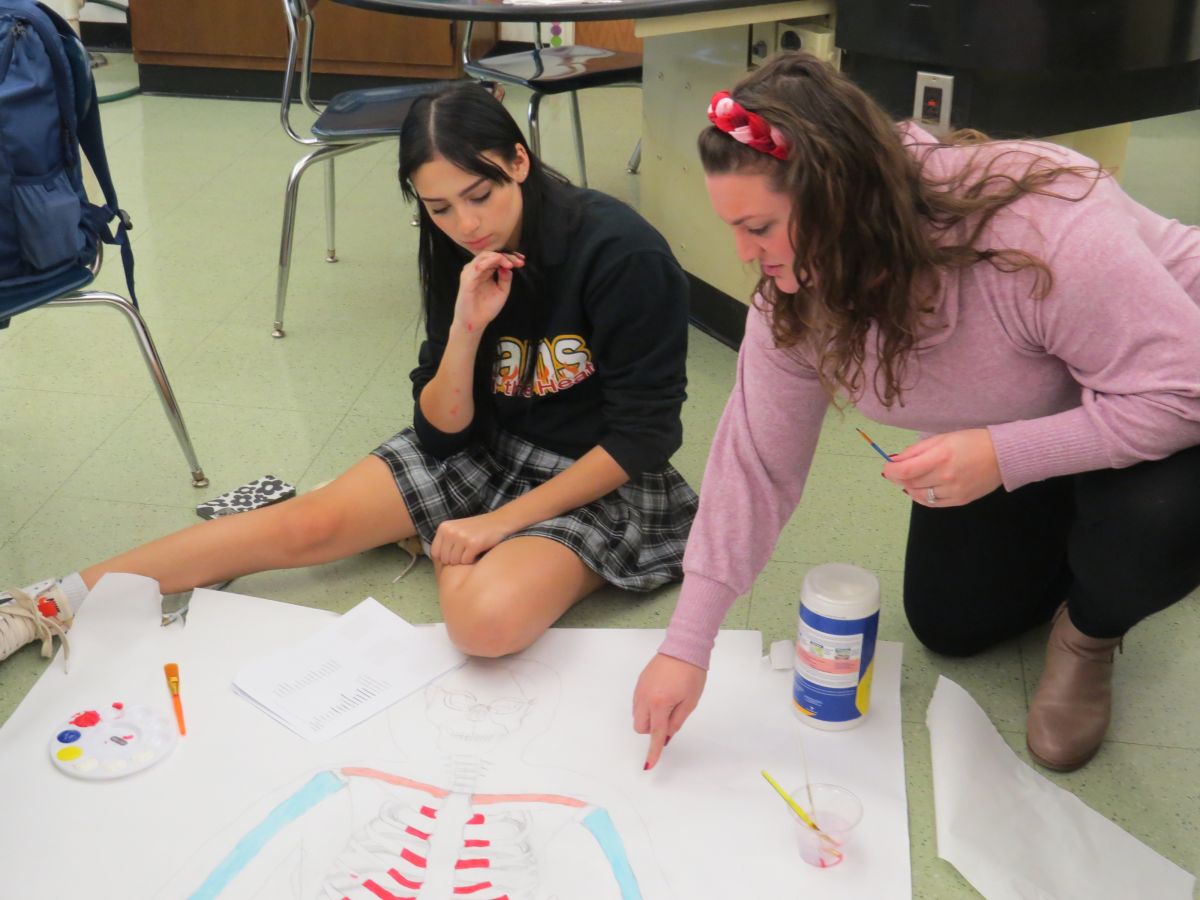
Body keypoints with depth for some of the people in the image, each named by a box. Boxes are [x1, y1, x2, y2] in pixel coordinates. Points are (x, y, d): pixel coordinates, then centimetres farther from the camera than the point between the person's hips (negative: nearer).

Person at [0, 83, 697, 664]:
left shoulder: (622, 253, -22)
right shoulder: (465, 259, -3)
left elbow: (641, 437, -17)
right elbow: (441, 430, -3)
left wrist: (502, 520, -18)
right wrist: (465, 329, -22)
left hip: (603, 482, -5)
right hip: (488, 449, 6)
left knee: (489, 618, -33)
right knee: (310, 523, -9)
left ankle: (452, 548, 2)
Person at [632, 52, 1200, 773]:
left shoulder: (1041, 232, -41)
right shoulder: (799, 292, -20)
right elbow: (755, 461, -15)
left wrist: (1002, 457, -45)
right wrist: (687, 646, -16)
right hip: (1000, 438, 6)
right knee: (950, 625, 7)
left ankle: (1089, 630, 1)